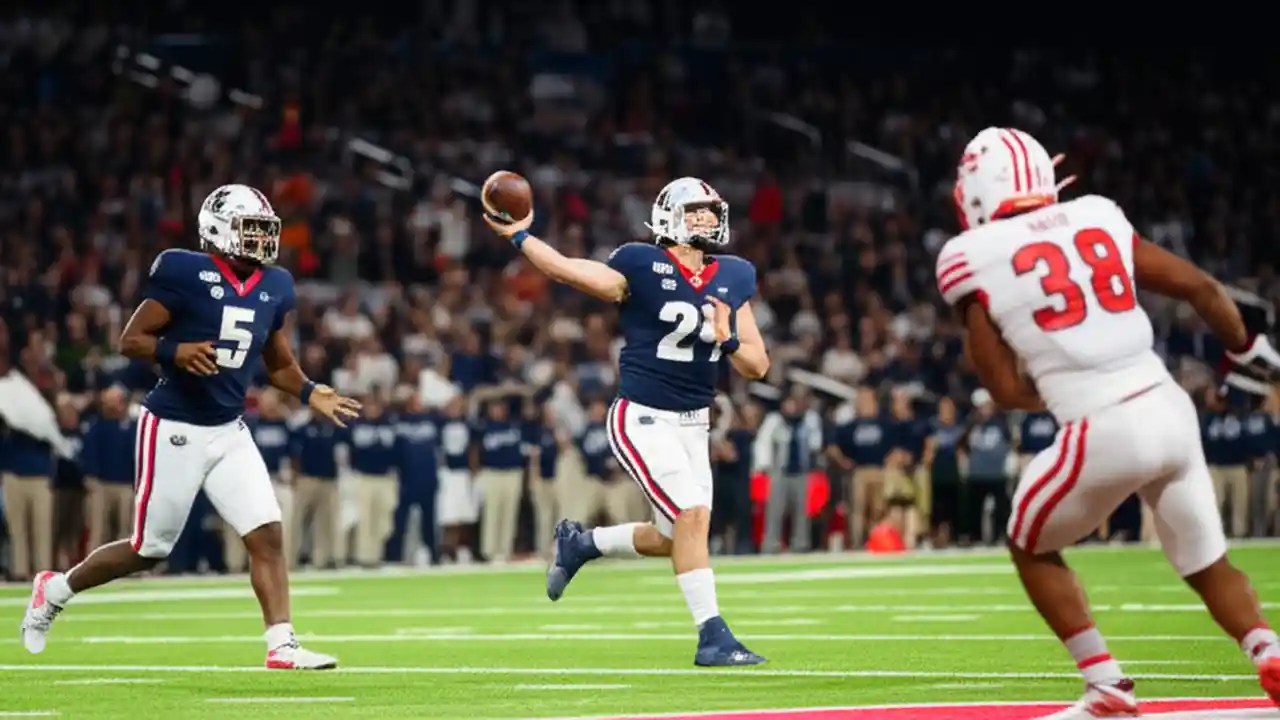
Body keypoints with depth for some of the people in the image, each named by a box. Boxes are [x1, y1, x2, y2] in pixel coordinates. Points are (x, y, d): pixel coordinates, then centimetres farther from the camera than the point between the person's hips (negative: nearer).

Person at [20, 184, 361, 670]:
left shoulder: (274, 288, 5)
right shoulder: (185, 274, -14)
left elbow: (278, 364, 19)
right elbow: (130, 340, -11)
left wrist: (309, 393, 1)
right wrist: (176, 352, -29)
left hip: (229, 431, 6)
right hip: (175, 429, -6)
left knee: (267, 535, -7)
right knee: (149, 550, 4)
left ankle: (282, 646, -6)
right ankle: (56, 589, 26)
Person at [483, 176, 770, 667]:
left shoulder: (733, 280, 5)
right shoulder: (643, 268, -11)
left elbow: (757, 367, 6)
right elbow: (565, 270, -14)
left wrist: (728, 339, -13)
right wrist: (518, 236, -22)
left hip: (694, 423, 7)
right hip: (643, 419, -7)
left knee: (672, 538, 10)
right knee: (692, 516, -17)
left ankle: (582, 544, 36)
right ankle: (713, 637, -11)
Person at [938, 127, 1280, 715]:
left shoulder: (974, 258, 1)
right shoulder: (1096, 219, 13)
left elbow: (1009, 391, 1)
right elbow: (1200, 287, 14)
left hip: (1104, 432, -5)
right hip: (1171, 411, 5)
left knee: (1031, 548, 22)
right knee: (1205, 562, 21)